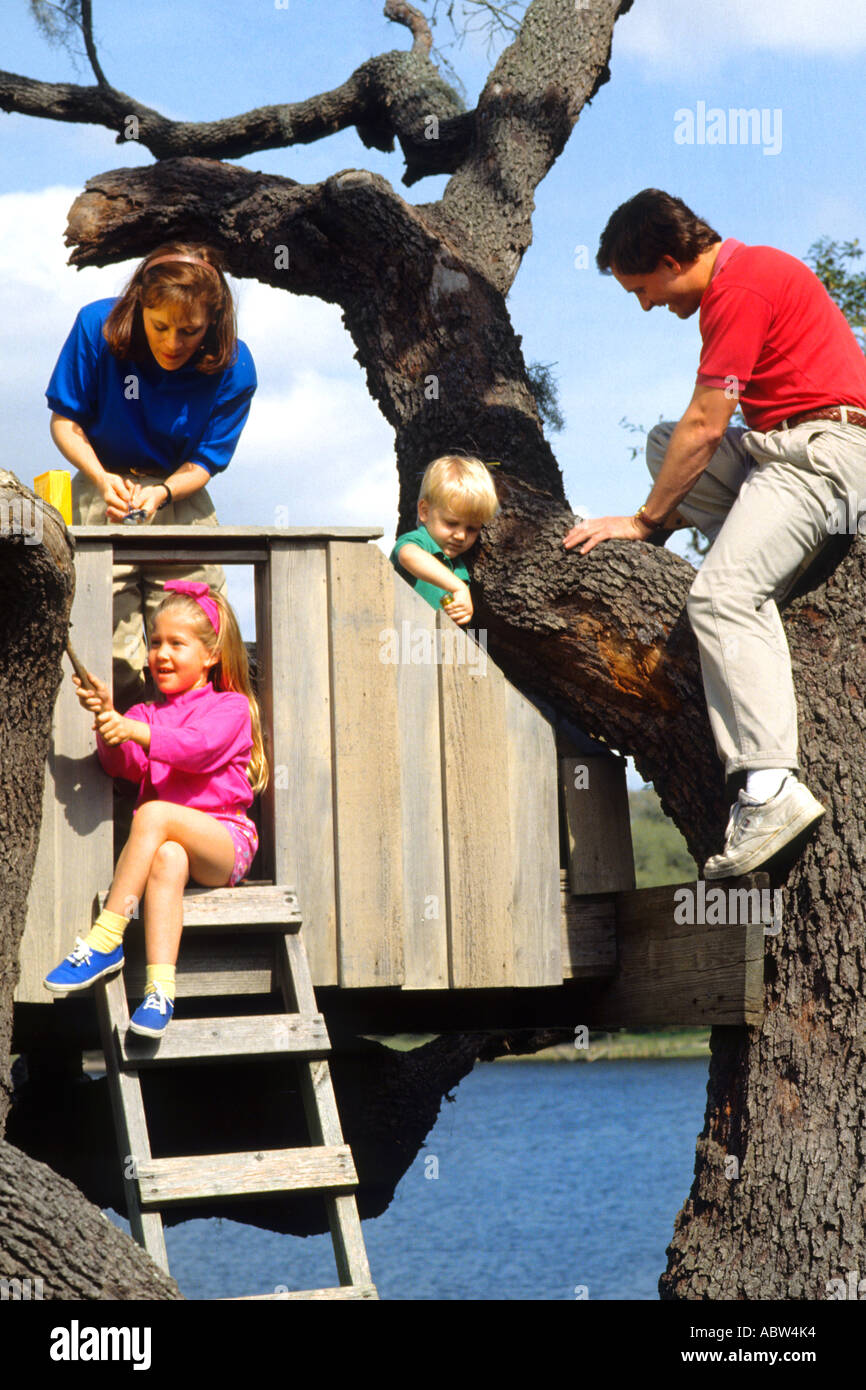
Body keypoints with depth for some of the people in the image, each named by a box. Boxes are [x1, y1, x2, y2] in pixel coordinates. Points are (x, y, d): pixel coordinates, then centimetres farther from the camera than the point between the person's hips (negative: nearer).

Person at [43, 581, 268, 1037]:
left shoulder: (230, 707, 9)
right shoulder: (148, 713, 22)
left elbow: (198, 747, -14)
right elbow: (124, 765, 2)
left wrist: (133, 730, -27)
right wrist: (107, 720, -19)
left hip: (223, 840, -3)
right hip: (171, 840, 3)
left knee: (154, 813, -32)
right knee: (166, 859, -35)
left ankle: (105, 941, -31)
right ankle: (159, 990, -47)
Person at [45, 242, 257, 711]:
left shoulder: (233, 369, -13)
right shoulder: (97, 326, -14)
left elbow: (204, 462, -4)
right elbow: (65, 419, -4)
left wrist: (160, 493, -25)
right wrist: (102, 479, -21)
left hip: (180, 492, 1)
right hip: (107, 490, -1)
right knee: (113, 660, -12)